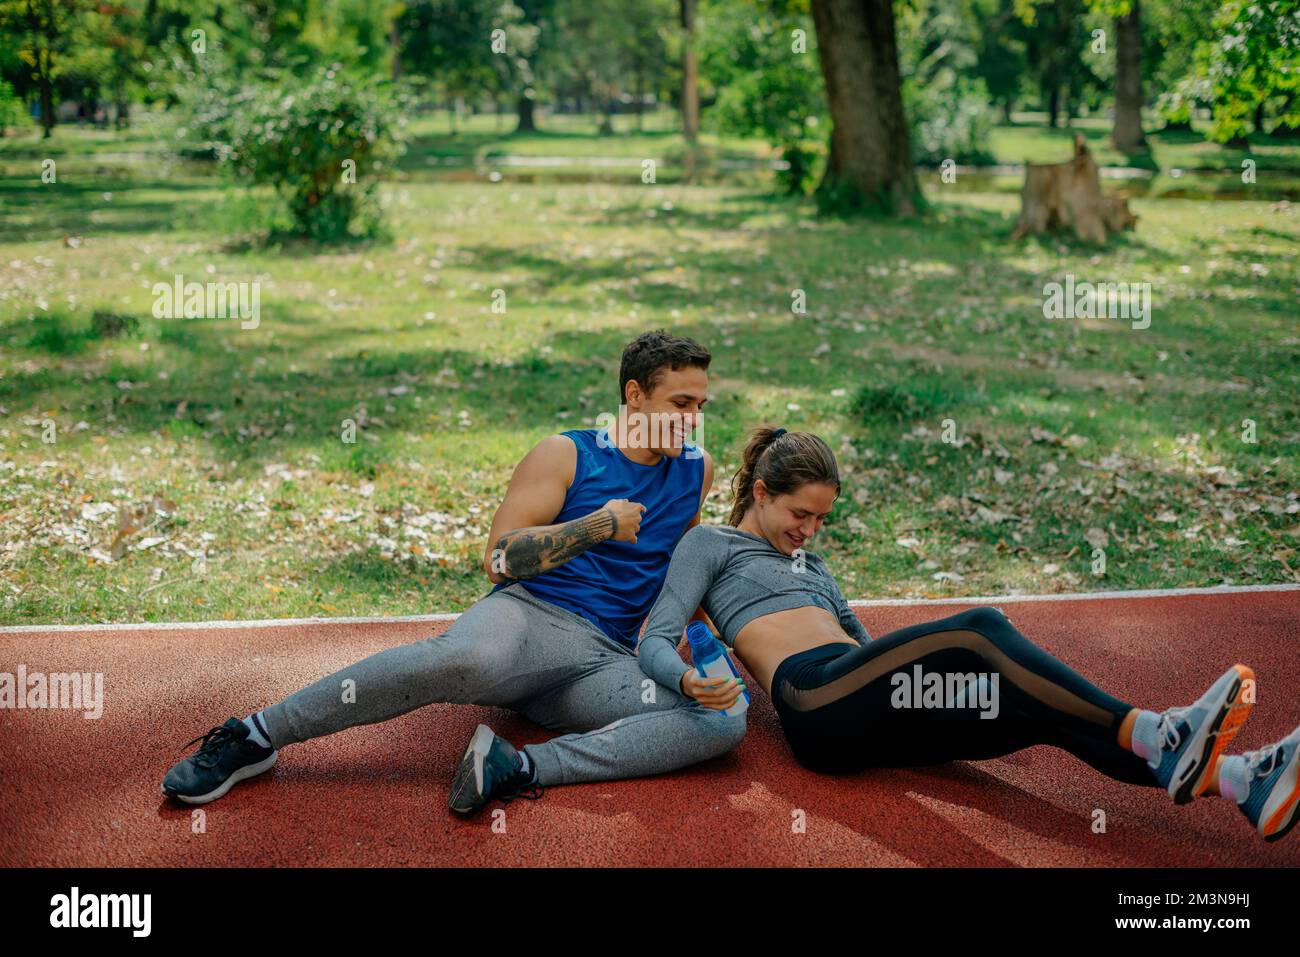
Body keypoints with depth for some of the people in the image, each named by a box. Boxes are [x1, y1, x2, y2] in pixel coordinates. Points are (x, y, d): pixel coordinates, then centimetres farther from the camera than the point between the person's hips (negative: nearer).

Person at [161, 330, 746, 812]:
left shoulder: (696, 472, 17)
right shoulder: (566, 455, 5)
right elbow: (500, 560, -4)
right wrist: (600, 525, -6)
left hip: (608, 660, 4)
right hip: (531, 616, -4)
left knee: (723, 720, -25)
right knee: (463, 659, -41)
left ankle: (525, 767, -34)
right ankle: (253, 737, -28)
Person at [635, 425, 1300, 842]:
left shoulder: (807, 561, 33)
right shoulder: (709, 545, 12)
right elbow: (654, 642, 0)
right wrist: (691, 679, -23)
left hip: (870, 718, 7)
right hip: (814, 701, -7)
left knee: (1045, 708, -18)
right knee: (979, 627, -29)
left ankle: (1242, 782, -34)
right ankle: (1151, 732, -39)